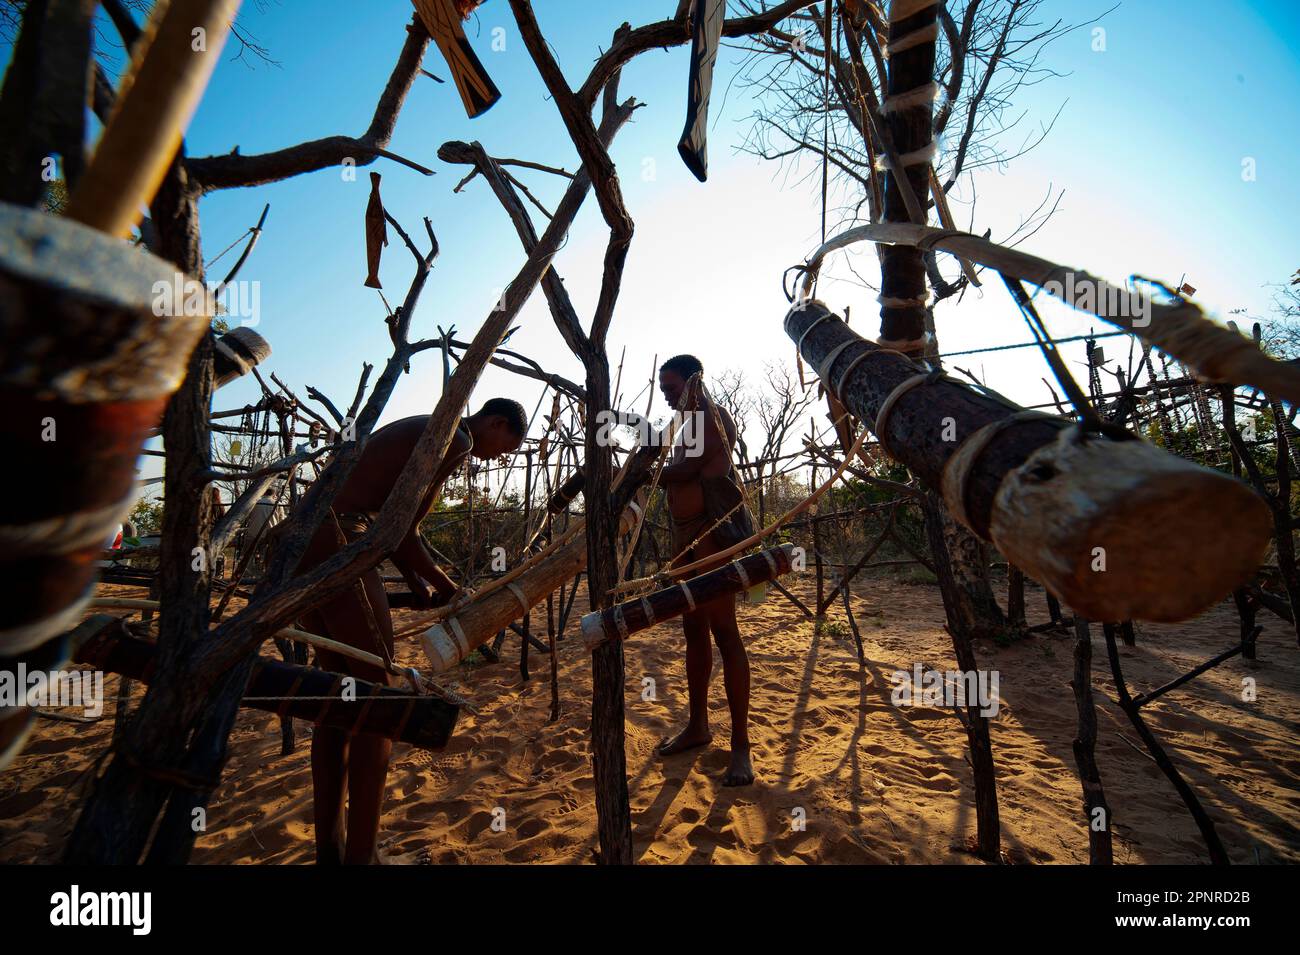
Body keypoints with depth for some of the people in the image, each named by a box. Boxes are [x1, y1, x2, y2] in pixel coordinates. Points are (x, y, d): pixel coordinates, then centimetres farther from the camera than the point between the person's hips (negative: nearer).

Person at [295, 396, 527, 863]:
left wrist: (416, 582, 22)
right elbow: (403, 533, -10)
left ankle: (329, 850, 28)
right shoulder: (456, 440, -5)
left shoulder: (419, 430, 24)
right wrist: (449, 590, 5)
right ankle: (360, 855, 13)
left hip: (299, 543, 10)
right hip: (338, 548, -10)